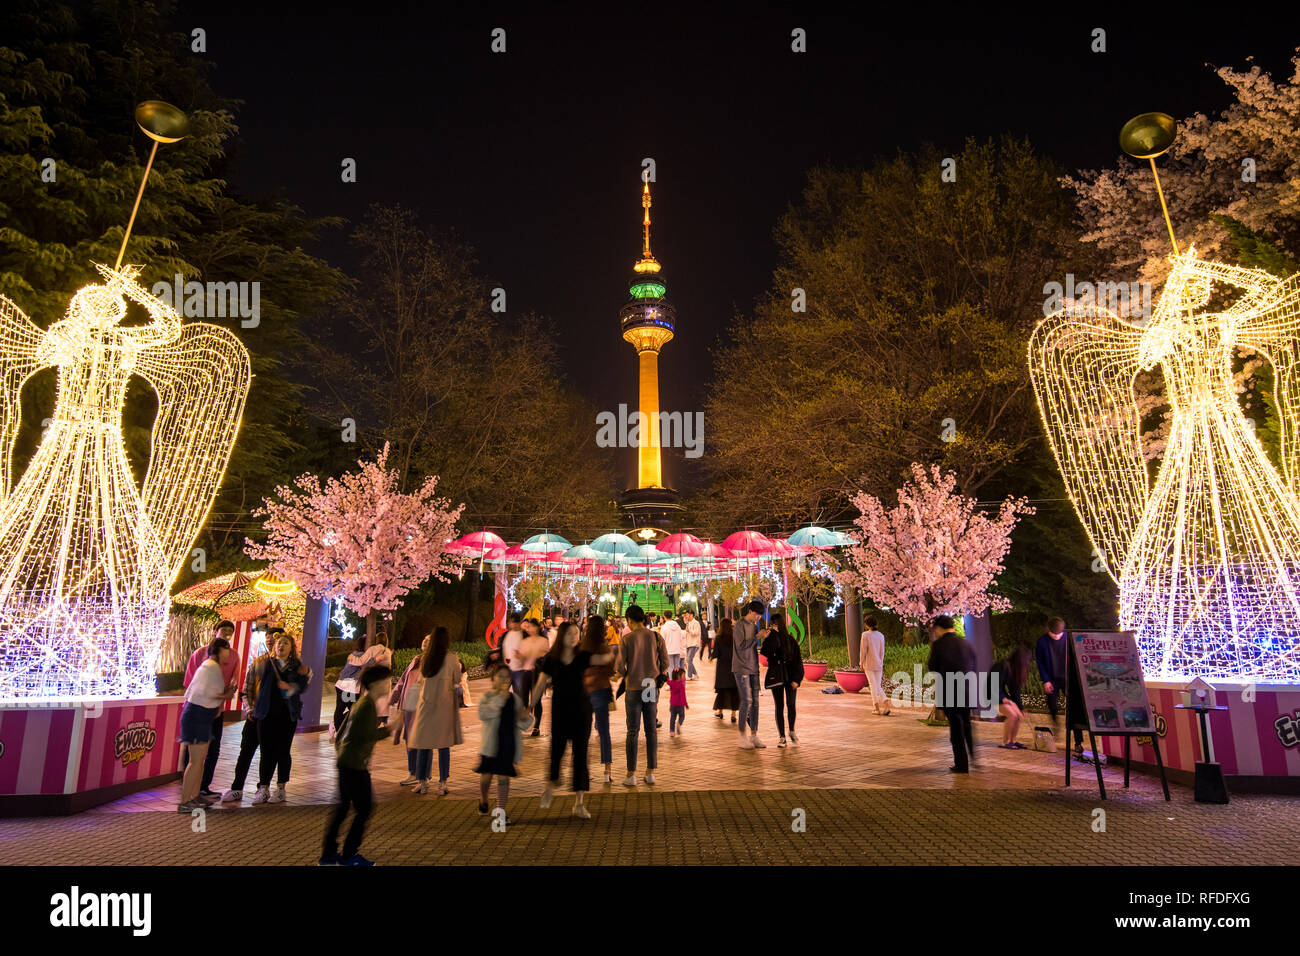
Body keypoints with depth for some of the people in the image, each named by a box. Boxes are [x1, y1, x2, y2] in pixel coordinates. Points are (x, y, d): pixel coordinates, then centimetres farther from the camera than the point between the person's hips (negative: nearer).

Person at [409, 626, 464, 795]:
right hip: (444, 704, -2)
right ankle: (442, 784, 5)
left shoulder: (426, 659, 1)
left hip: (426, 703, 2)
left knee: (424, 743, 9)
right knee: (443, 744, 4)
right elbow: (457, 680, 1)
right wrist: (458, 666, 17)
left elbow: (422, 679, 9)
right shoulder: (451, 658, -8)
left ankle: (423, 782, 13)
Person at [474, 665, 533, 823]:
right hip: (491, 743, -2)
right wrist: (499, 699, -25)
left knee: (503, 777, 2)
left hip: (509, 743, 2)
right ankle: (483, 801, 40)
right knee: (486, 774, 12)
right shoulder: (488, 696, -3)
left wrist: (525, 718, -11)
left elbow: (524, 725, 13)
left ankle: (501, 811, 10)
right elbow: (483, 714, -22)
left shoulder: (515, 699, 8)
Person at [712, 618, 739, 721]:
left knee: (721, 689, 13)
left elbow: (715, 654, -7)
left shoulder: (719, 638, -9)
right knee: (734, 690, 5)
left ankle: (720, 711, 24)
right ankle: (733, 714, 4)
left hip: (722, 667, 0)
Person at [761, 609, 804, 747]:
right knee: (779, 706, 2)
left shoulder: (791, 641, 2)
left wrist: (797, 679, -9)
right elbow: (765, 652, -19)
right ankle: (782, 737, 11)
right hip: (776, 677, 0)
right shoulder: (771, 640, 1)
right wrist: (772, 635, -21)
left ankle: (792, 732, 21)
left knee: (790, 704, -4)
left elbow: (798, 661, 0)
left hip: (790, 676, 0)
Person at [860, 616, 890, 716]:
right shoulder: (881, 635, 4)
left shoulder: (865, 635, -10)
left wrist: (861, 663, -1)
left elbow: (863, 650, -11)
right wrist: (881, 664, 17)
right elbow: (882, 652, 8)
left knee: (873, 686, 3)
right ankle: (886, 703, -9)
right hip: (879, 665, 4)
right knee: (878, 687, 10)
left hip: (869, 664, -4)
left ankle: (877, 708, 3)